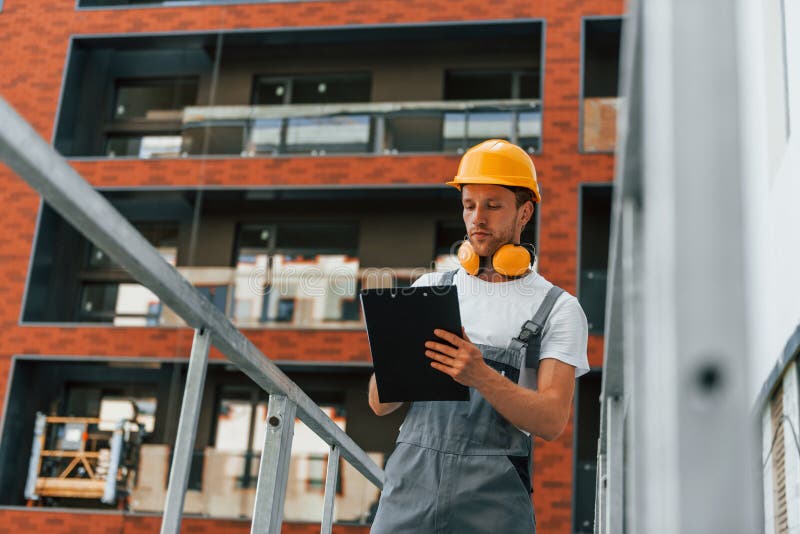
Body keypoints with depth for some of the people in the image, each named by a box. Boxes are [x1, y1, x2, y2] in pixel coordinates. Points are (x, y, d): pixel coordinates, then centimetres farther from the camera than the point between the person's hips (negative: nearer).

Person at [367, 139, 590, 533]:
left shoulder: (558, 309, 6)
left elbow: (552, 420, -5)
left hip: (493, 497, -2)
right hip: (410, 484, 2)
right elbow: (380, 404, 9)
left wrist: (481, 376, -21)